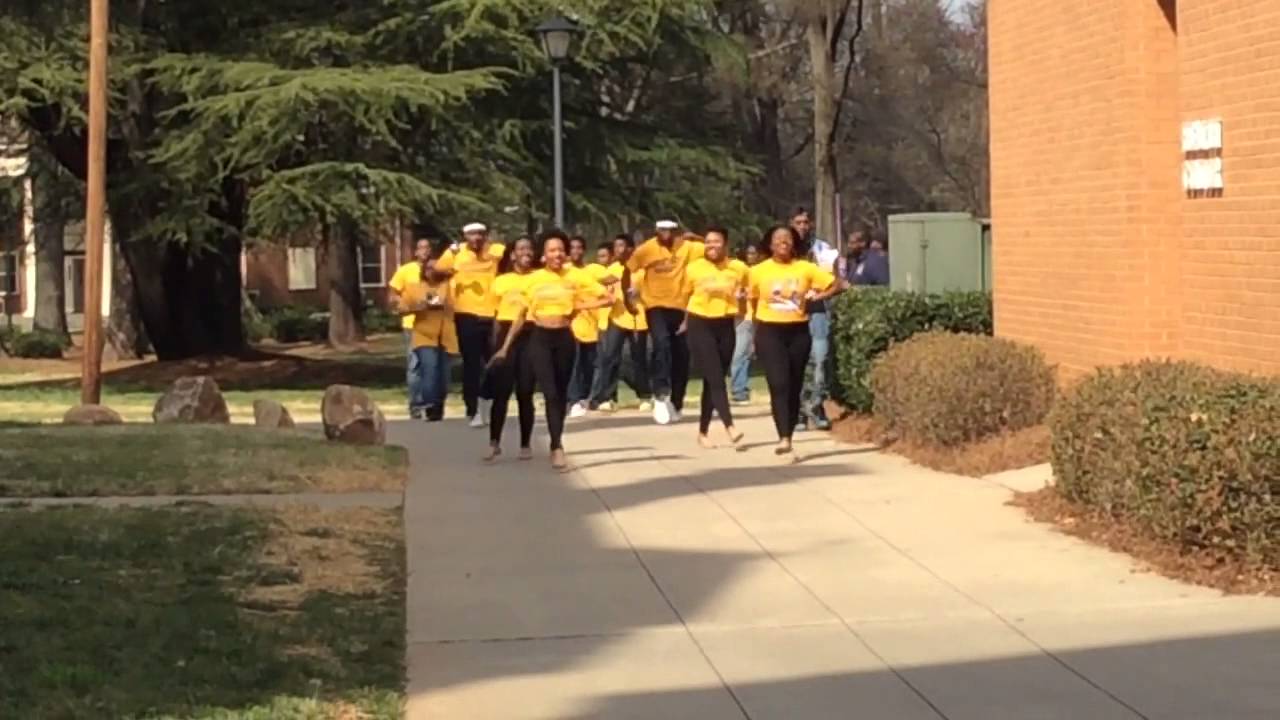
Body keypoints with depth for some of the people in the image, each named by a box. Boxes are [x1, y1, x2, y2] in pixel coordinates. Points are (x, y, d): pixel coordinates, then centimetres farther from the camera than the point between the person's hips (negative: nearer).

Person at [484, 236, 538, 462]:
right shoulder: (501, 281, 10)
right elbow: (497, 316, 13)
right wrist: (495, 345, 9)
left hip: (531, 336, -1)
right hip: (507, 335, 1)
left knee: (525, 393, 2)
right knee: (501, 391, -3)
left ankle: (526, 444, 10)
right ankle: (494, 443, 1)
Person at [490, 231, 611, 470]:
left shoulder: (576, 276, -1)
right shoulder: (535, 279, 1)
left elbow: (608, 298, 0)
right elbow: (522, 315, 7)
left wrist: (581, 307, -10)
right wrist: (506, 346, 5)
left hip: (564, 338, 1)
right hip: (540, 338, -1)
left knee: (561, 393, 10)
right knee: (550, 393, -11)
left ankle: (556, 442, 24)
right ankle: (557, 447, -14)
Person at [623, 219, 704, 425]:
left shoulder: (687, 247, -7)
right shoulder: (647, 249, -8)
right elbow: (628, 270, 3)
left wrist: (694, 238, -15)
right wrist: (627, 296, 5)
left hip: (680, 306, 3)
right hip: (656, 305, -3)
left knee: (681, 356, 9)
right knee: (661, 344, -28)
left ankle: (676, 404, 26)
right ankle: (661, 395, -24)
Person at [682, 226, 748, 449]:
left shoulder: (739, 268, 2)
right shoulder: (693, 268, -2)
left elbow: (745, 295, 14)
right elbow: (685, 296, 11)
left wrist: (742, 299, -8)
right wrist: (685, 321, 10)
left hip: (725, 327, 3)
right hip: (700, 326, -3)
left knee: (712, 380, 8)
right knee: (715, 378, -15)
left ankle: (703, 431, 17)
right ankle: (729, 426, -23)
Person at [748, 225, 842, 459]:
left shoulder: (806, 268, 2)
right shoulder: (758, 271, 2)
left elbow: (835, 285, 6)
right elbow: (750, 298, 15)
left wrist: (814, 298, -6)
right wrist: (760, 319, 7)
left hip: (798, 332, 2)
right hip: (770, 332, -2)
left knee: (794, 387, 6)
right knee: (779, 384, -16)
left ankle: (787, 439, 18)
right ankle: (784, 439, -24)